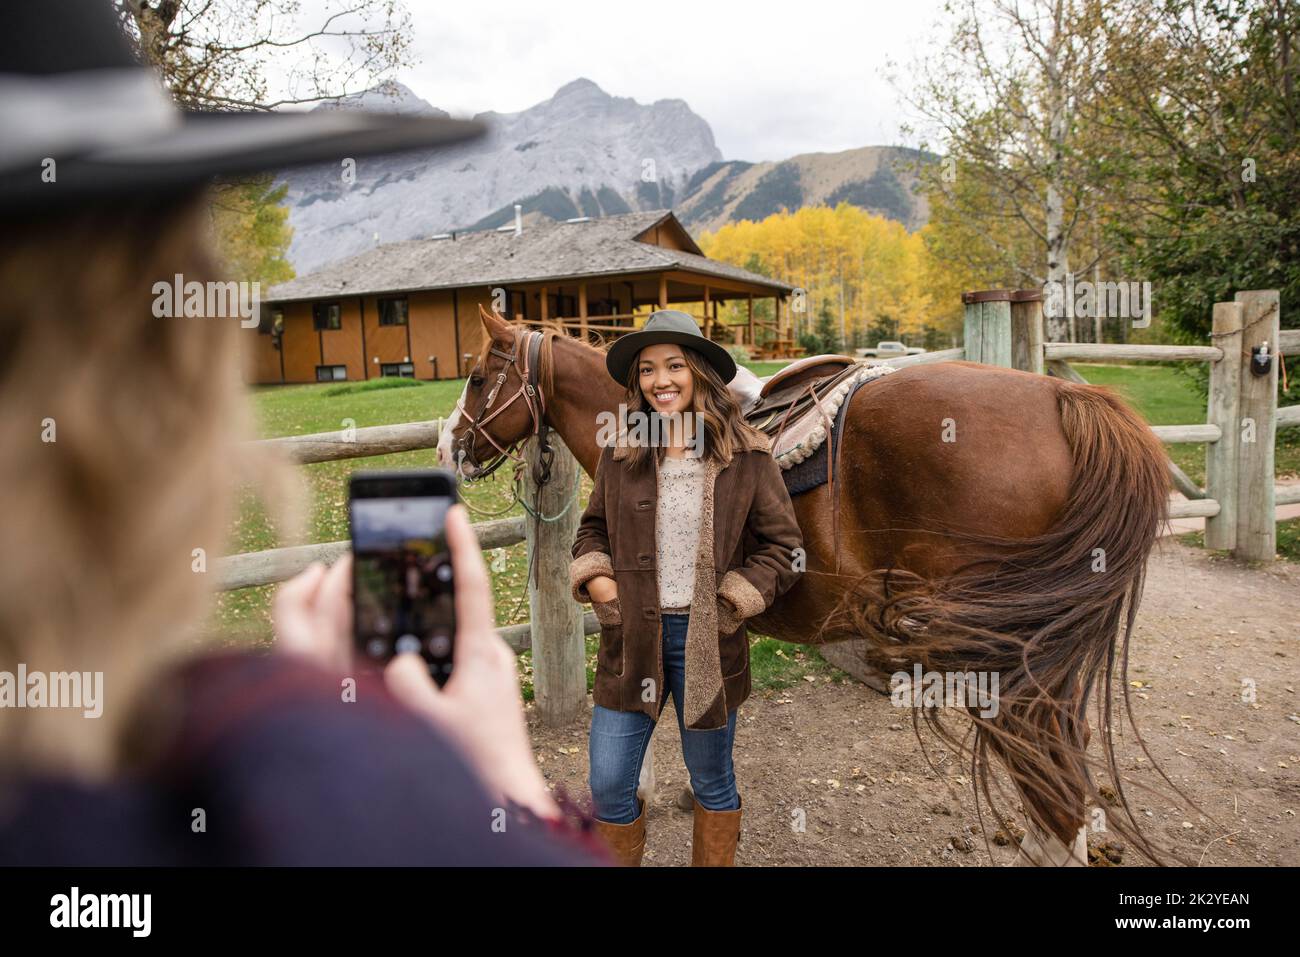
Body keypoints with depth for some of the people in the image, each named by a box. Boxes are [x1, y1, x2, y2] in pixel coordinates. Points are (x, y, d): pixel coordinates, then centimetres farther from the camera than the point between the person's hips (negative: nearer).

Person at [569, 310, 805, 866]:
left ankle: (715, 861, 43)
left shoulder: (747, 458, -7)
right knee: (608, 787, 9)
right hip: (630, 637, 2)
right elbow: (592, 529, 13)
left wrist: (729, 605, -12)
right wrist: (599, 584, -4)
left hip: (707, 641, -2)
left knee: (711, 781, 18)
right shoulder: (620, 454, 1)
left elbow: (783, 546, -4)